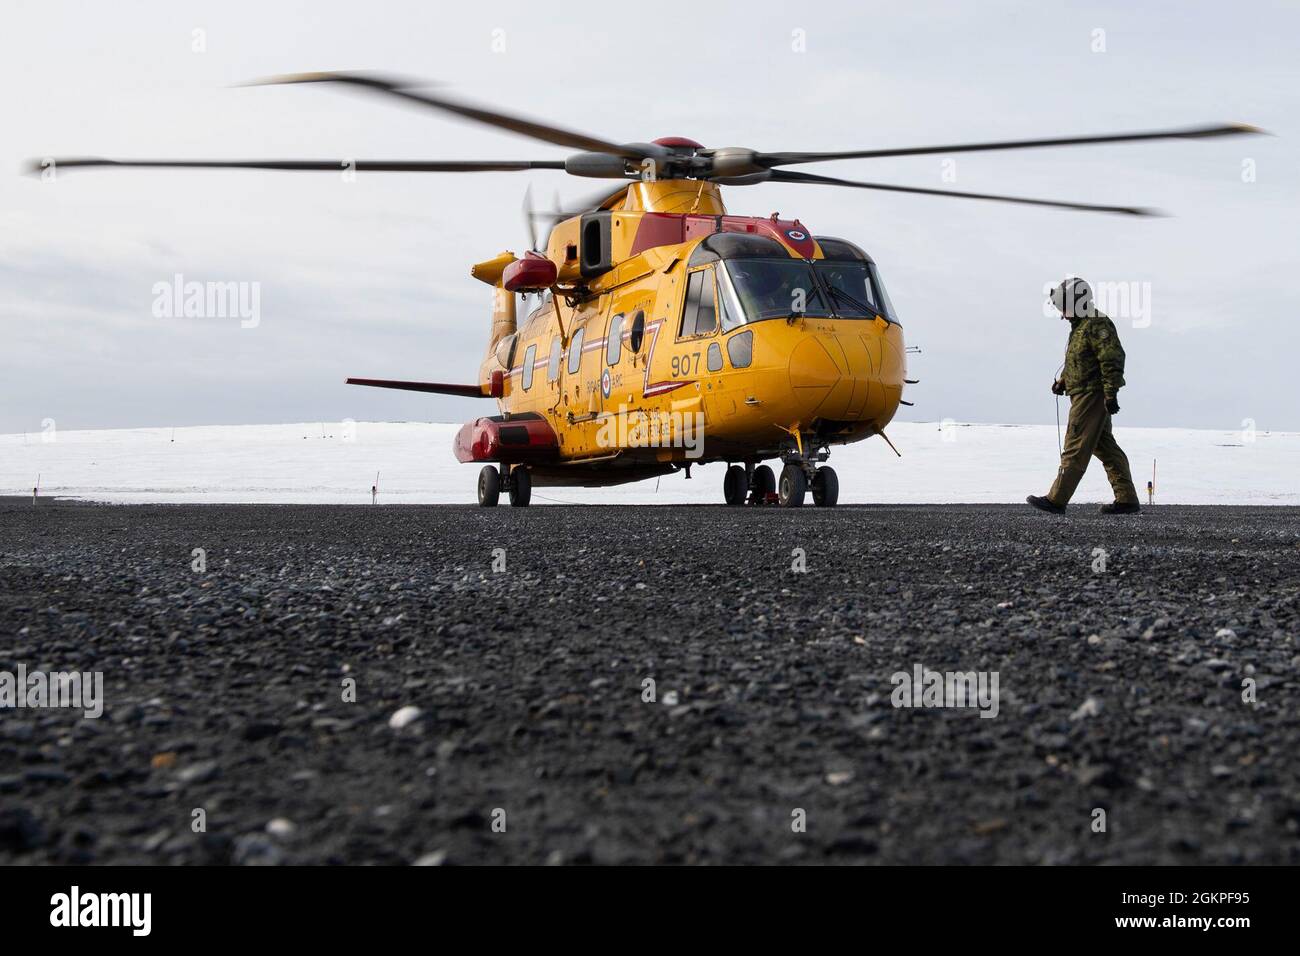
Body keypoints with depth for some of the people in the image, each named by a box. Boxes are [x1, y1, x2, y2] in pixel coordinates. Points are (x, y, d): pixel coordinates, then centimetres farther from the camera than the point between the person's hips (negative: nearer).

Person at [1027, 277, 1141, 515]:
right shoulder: (1080, 326, 19)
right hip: (1083, 395, 11)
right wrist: (1063, 381, 14)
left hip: (1091, 396, -11)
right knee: (1106, 448, 10)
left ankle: (1056, 500, -4)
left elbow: (1112, 359, -21)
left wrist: (1111, 393, -24)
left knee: (1075, 448, -7)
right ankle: (1127, 500, 11)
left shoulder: (1097, 325, -14)